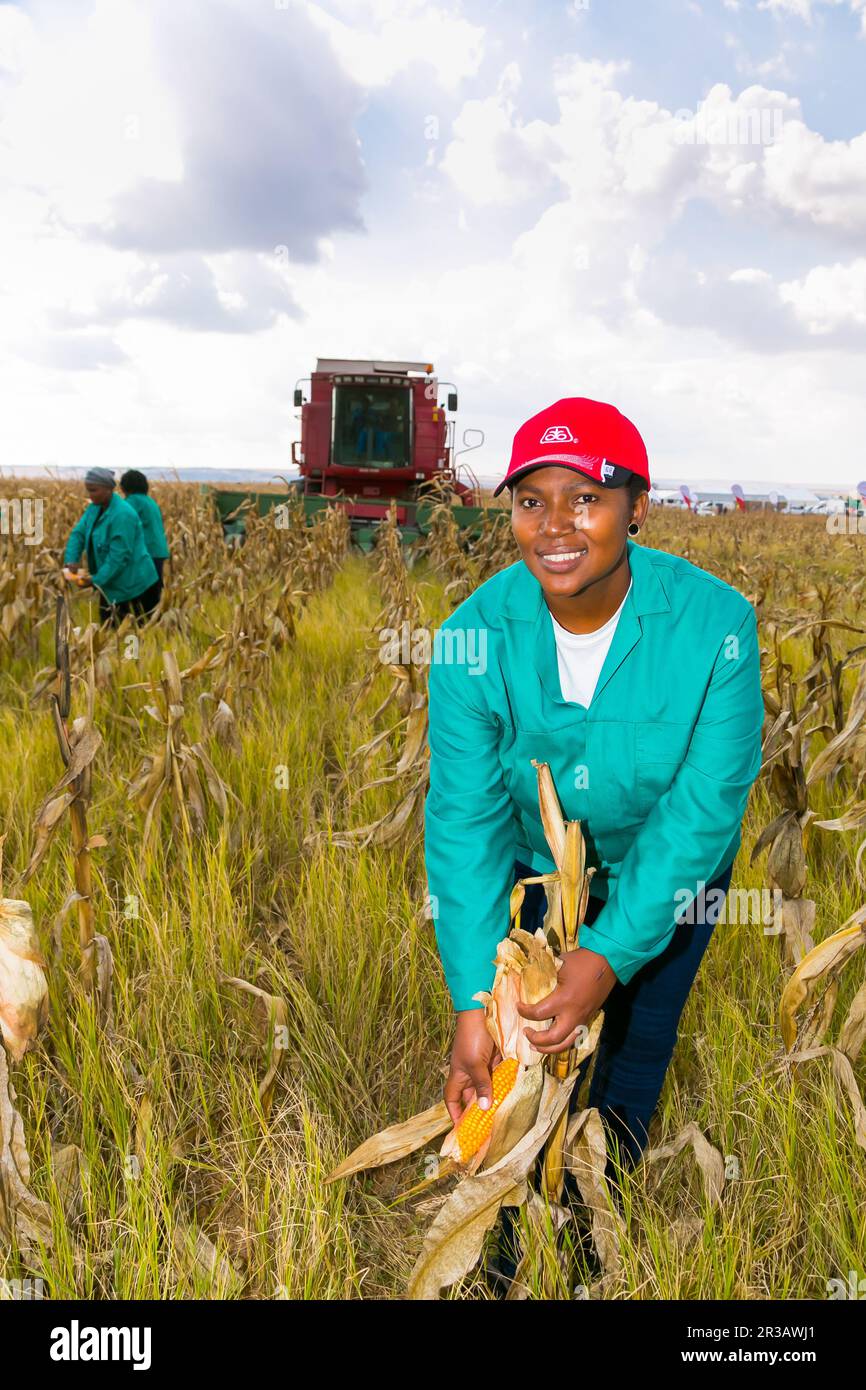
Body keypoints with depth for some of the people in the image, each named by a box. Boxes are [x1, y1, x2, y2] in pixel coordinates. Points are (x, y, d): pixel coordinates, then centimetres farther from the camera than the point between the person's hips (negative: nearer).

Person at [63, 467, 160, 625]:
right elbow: (78, 533, 4)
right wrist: (71, 560, -14)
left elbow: (120, 556, -25)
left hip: (131, 586, -9)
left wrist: (96, 580, -24)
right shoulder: (95, 508, 5)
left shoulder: (122, 515, -24)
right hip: (111, 584, 9)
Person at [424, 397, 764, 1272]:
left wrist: (614, 954, -33)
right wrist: (471, 1003, -29)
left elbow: (703, 810, -27)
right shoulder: (474, 636, -26)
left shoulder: (713, 624, -29)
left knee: (631, 1061, 16)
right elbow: (465, 817, -24)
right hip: (533, 867, 1)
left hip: (665, 878, 0)